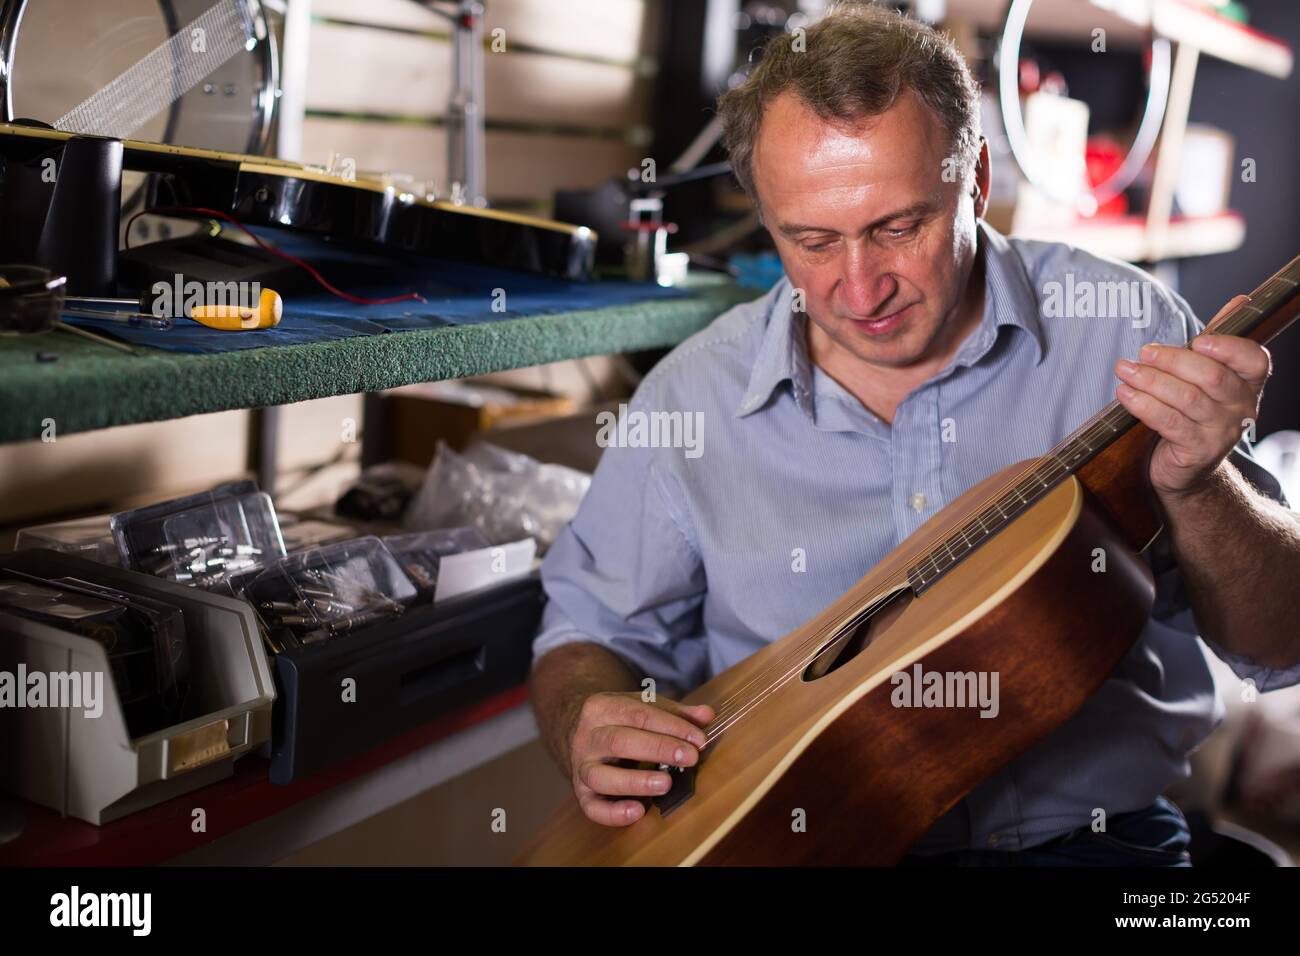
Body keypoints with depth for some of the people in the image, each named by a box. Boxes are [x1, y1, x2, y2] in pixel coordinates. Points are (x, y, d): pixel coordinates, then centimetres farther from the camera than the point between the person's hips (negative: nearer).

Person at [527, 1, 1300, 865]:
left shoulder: (1126, 333, -6)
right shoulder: (693, 398, -3)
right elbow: (591, 632, 8)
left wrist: (1198, 485, -23)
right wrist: (589, 725, -13)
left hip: (1088, 832, 1)